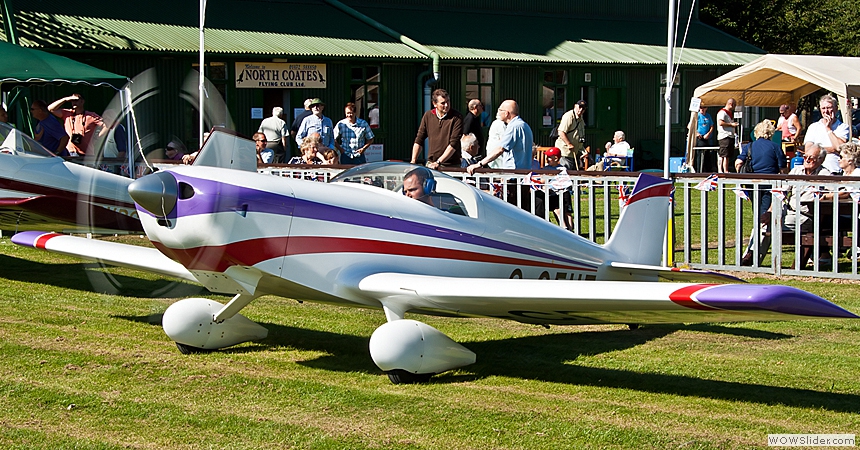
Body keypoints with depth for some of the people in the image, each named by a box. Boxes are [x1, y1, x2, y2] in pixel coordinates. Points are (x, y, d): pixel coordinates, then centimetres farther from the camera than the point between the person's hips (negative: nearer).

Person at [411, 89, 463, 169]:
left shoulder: (457, 117, -7)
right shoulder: (428, 116, 6)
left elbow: (454, 143, -13)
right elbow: (419, 140, 11)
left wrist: (438, 162, -18)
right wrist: (413, 161, 2)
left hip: (451, 166, -3)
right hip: (431, 164, 3)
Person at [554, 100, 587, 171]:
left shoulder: (581, 117, 15)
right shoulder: (569, 116, -16)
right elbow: (561, 132, -23)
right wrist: (569, 144, -24)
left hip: (575, 151, 10)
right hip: (565, 151, -10)